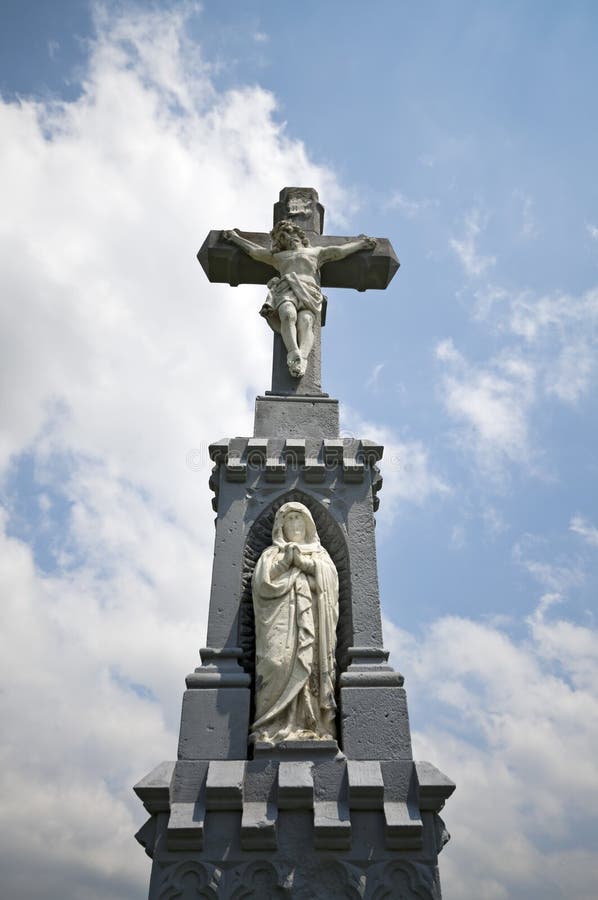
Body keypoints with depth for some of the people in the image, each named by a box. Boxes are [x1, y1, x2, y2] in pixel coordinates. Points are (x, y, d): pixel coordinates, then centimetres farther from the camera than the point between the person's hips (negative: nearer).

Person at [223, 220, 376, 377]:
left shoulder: (316, 252, 38)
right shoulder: (278, 256, 40)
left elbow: (339, 251, 33)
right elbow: (254, 251, 45)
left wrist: (360, 242, 35)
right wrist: (234, 237, 51)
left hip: (309, 292, 0)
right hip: (285, 291, 0)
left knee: (305, 321, -35)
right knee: (288, 314, -38)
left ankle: (302, 358, -60)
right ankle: (294, 355, -59)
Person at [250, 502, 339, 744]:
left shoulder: (320, 554, 25)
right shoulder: (272, 554, 21)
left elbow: (329, 580, 6)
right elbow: (262, 581, 2)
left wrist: (305, 563, -3)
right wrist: (287, 560, -1)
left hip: (311, 620, 2)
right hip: (281, 619, -2)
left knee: (311, 666, -13)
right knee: (280, 662, -20)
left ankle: (312, 726, -16)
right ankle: (276, 727, -24)